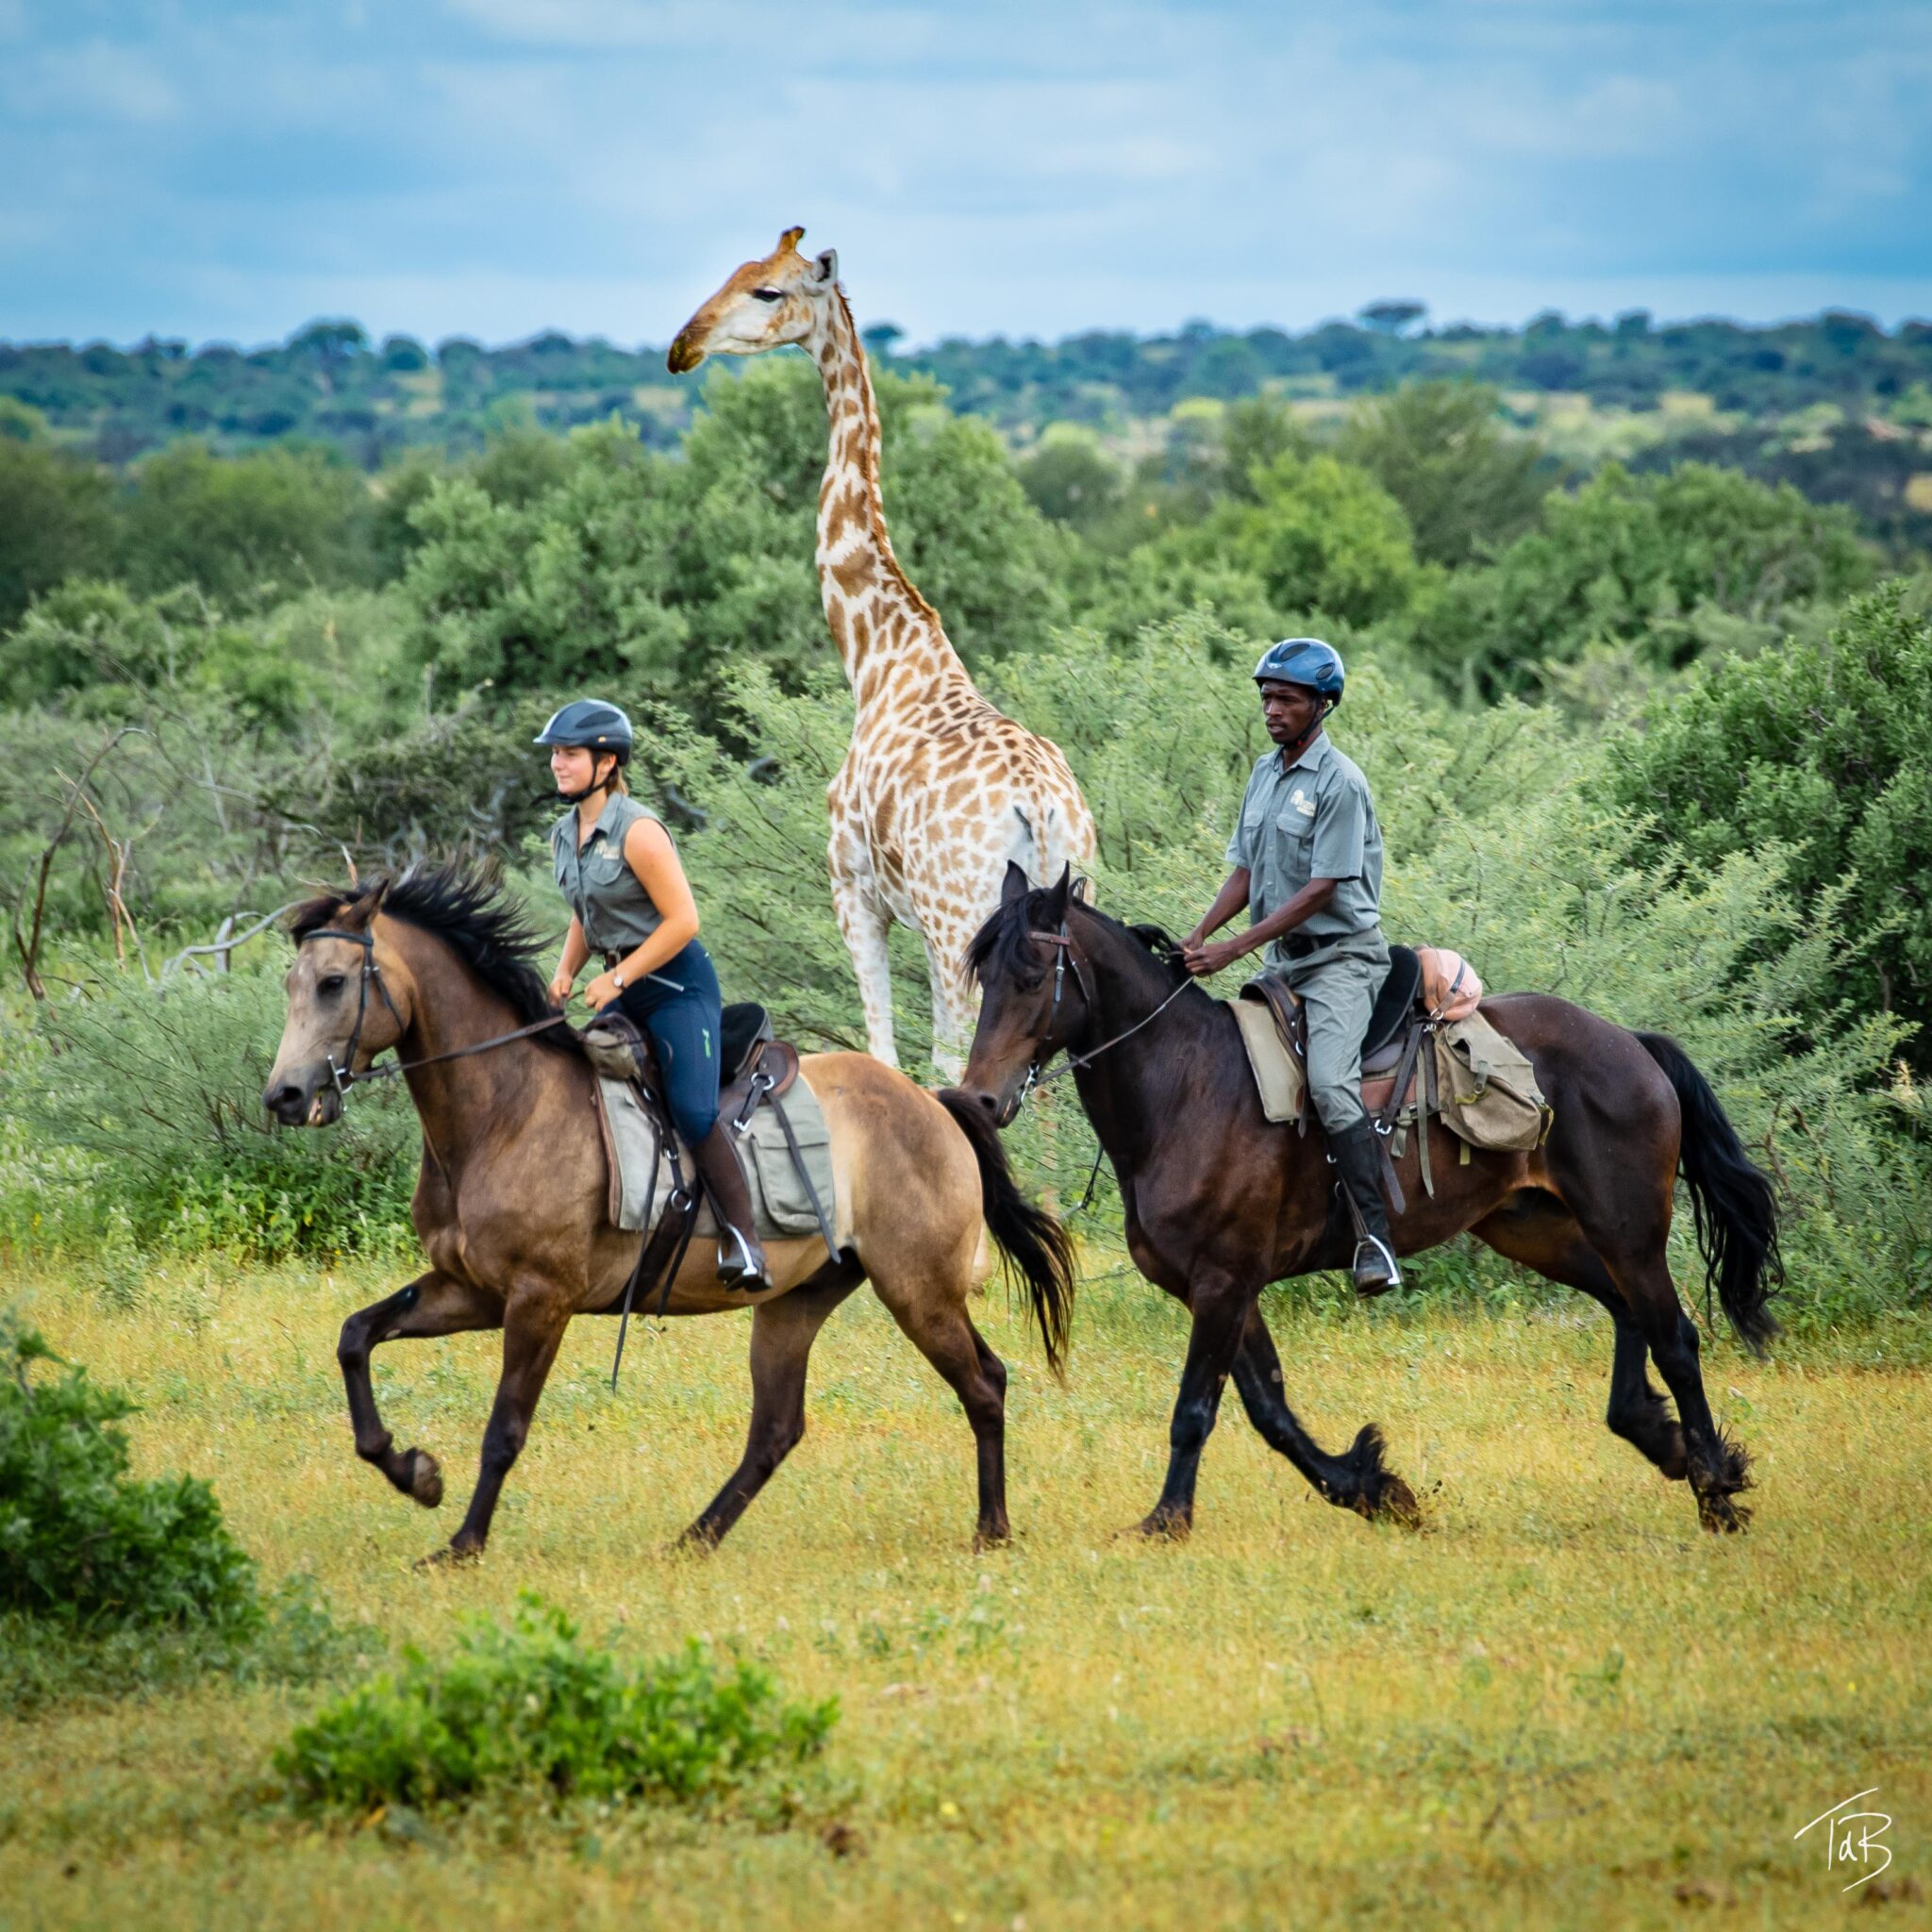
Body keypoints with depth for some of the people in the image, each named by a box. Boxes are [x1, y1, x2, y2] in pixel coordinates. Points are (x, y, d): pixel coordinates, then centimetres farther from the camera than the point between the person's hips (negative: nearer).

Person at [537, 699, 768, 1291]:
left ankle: (743, 1239, -20)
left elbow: (682, 920, -19)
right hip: (624, 989, 9)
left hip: (676, 982, -9)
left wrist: (616, 979, -19)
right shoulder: (565, 835, 8)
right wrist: (566, 974, 3)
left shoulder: (637, 831, -17)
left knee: (692, 1109, -22)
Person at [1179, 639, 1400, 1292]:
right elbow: (1245, 871, 15)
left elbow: (1321, 890, -18)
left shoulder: (1339, 784, -13)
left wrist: (1236, 947, -21)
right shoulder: (1265, 774, 11)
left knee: (1330, 1081, -26)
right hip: (1283, 961, 9)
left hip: (1341, 955, -9)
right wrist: (1199, 937, -1)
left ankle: (1377, 1234, -27)